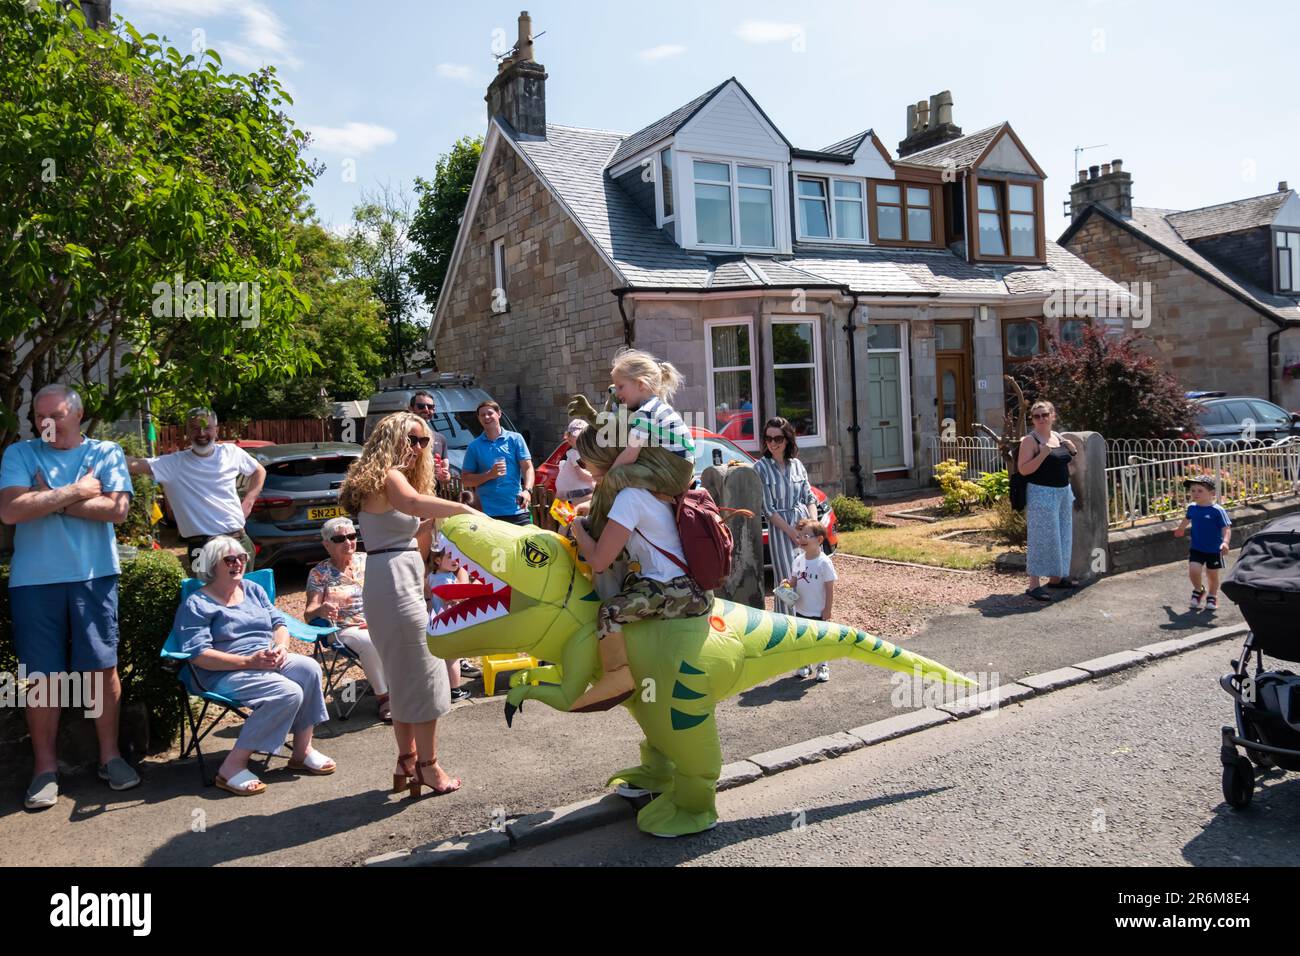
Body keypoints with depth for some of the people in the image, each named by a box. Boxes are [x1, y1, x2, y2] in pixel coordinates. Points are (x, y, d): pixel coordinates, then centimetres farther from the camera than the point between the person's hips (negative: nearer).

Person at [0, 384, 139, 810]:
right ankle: (45, 767, 17)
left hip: (94, 576, 0)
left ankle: (109, 755, 18)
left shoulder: (106, 453, 5)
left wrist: (48, 499, -8)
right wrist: (77, 492, -9)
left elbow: (117, 508, -9)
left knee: (103, 668, 4)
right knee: (43, 676, 5)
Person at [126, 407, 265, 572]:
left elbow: (259, 471, 20)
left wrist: (248, 502, 9)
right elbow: (135, 465, -18)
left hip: (239, 539, 3)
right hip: (202, 546, -3)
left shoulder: (231, 452, 5)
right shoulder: (174, 463, -4)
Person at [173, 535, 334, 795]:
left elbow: (279, 624, 17)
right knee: (288, 692, -31)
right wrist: (249, 661, -21)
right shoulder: (196, 605, -2)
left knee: (309, 667, -25)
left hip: (269, 662, 6)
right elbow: (198, 655, -13)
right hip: (226, 674, -6)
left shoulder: (253, 589, 18)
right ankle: (233, 766, -23)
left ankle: (302, 750, -15)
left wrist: (281, 647, -8)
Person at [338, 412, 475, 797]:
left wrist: (434, 523, 6)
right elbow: (413, 503, -35)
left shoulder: (394, 477, 22)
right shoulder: (388, 475, -9)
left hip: (402, 582, 10)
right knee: (423, 674, -4)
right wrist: (463, 509, -35)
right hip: (395, 581, -10)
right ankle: (428, 767, 3)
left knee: (404, 677, 16)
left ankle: (407, 762, 24)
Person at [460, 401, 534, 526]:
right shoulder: (474, 446, 8)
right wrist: (490, 475, -9)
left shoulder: (515, 439, 7)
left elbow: (528, 468, 2)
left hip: (518, 511, 0)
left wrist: (527, 490, -18)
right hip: (489, 514, 0)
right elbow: (465, 480, 7)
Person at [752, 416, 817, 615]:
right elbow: (767, 508, -7)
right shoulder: (761, 467, -3)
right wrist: (791, 532, -12)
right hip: (780, 528, -4)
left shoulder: (797, 464, 10)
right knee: (786, 580, -4)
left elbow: (810, 498, 12)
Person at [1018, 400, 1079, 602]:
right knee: (1042, 537, -9)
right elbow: (1023, 469, -17)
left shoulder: (1059, 437, 12)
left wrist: (1073, 452, 6)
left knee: (1063, 536, 13)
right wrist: (1042, 454, -27)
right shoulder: (1030, 440, -10)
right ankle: (1034, 584, -7)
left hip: (1064, 492, 8)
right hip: (1042, 494, -8)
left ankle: (1056, 577, 26)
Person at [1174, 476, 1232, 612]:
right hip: (1196, 548, 3)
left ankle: (1212, 597, 36)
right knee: (1193, 571, -13)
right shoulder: (1192, 508, -1)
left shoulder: (1217, 510, -17)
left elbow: (1226, 528, -21)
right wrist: (1180, 529, 40)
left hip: (1214, 550, -3)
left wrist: (1225, 542, -40)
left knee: (1212, 574, 11)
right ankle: (1198, 590, 17)